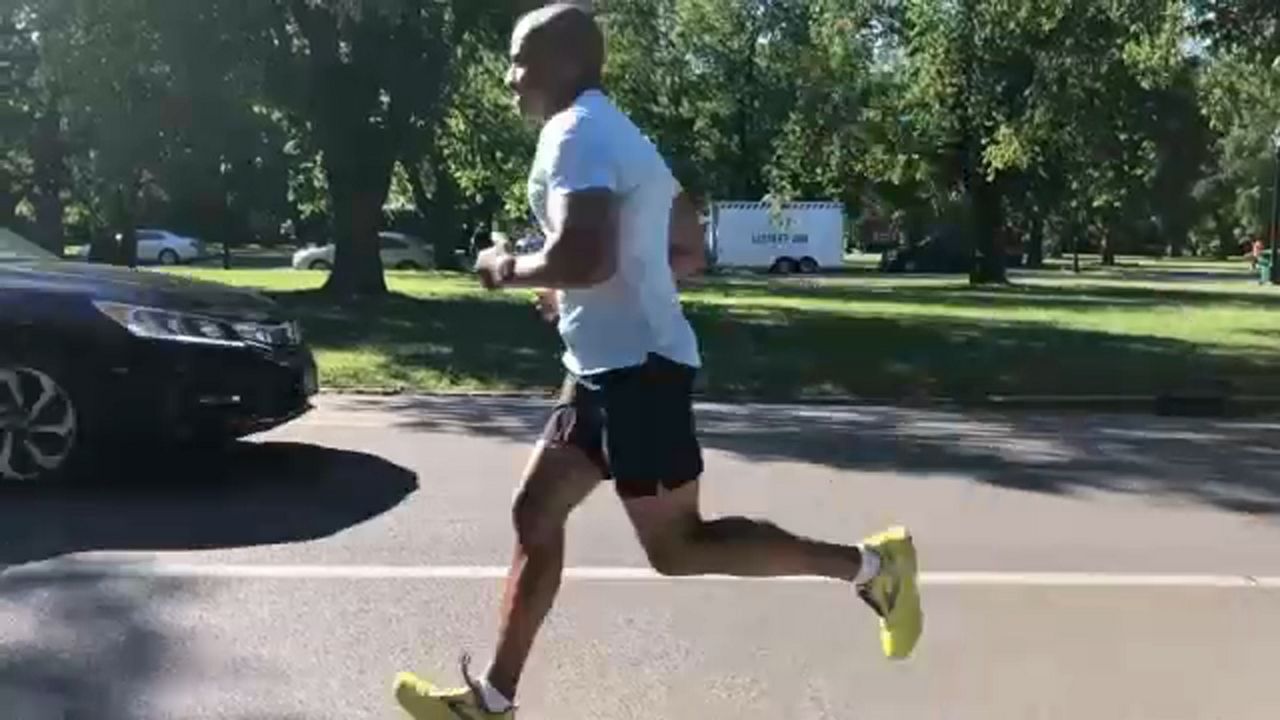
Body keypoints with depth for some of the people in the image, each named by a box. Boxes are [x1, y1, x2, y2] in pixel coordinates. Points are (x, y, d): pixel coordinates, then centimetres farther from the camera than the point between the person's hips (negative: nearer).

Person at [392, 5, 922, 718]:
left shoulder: (577, 132, -13)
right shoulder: (617, 132, 18)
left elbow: (584, 257, -30)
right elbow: (689, 252, 22)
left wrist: (509, 270, -10)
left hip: (635, 366, -10)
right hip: (614, 366, 10)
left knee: (677, 546, -2)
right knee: (536, 515, 10)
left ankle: (868, 563, 7)